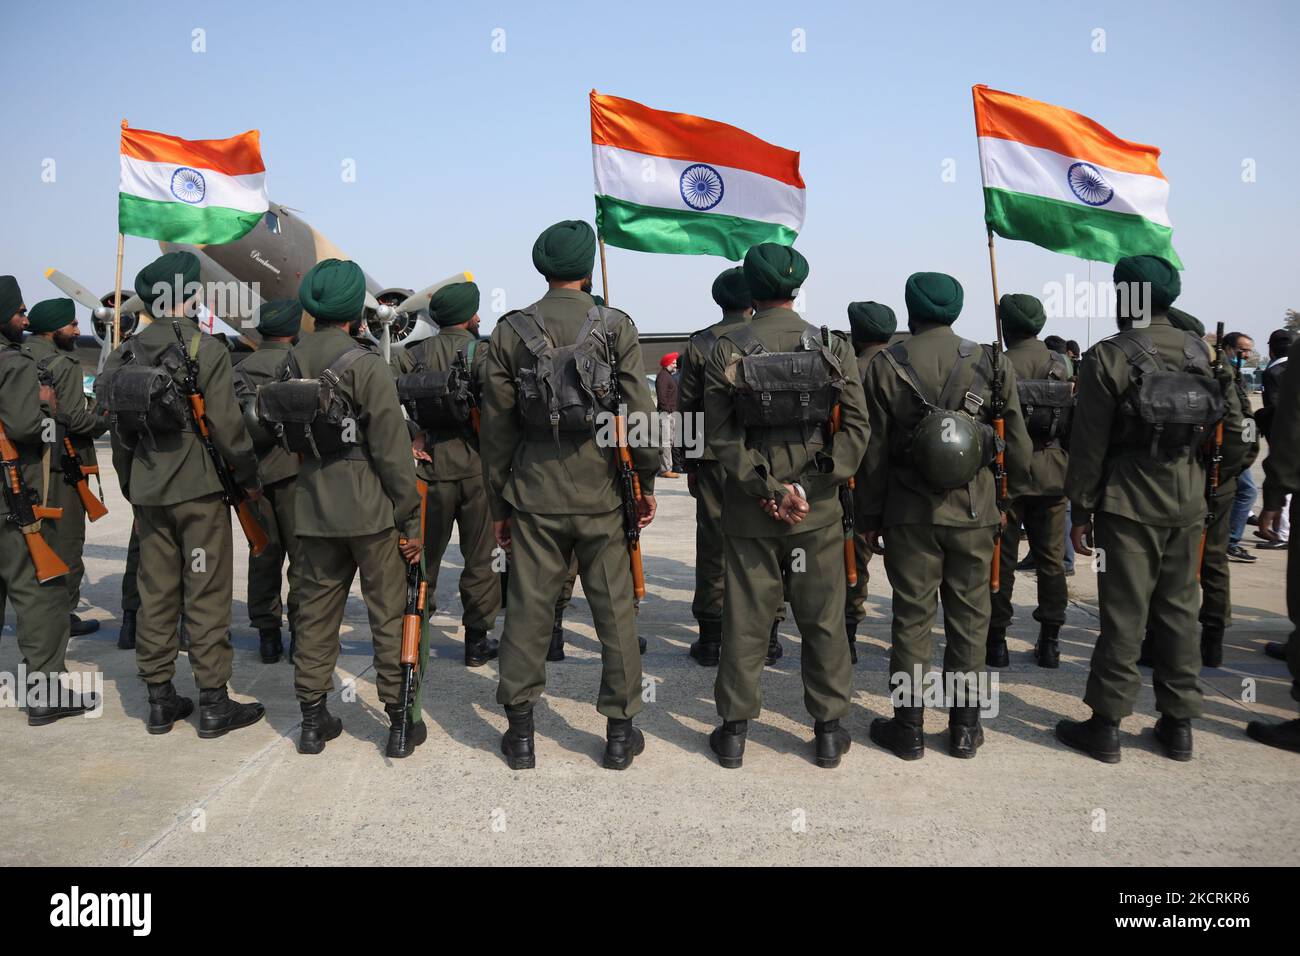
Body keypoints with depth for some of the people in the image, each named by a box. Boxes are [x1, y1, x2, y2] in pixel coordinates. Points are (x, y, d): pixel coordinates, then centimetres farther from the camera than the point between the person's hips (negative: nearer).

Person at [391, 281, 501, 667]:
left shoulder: (418, 352, 7)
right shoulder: (481, 352, -6)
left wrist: (409, 434, -3)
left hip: (432, 464, 4)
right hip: (475, 465, -3)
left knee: (425, 553, 14)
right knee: (479, 557, 8)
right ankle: (477, 641, 15)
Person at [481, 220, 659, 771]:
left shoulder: (510, 332, 2)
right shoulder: (616, 326, -2)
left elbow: (496, 427, 3)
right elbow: (639, 411, -5)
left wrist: (498, 503, 11)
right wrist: (646, 481, 6)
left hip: (534, 495, 1)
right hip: (601, 493, -1)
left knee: (527, 611, 9)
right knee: (615, 611, 9)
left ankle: (520, 733, 18)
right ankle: (620, 731, 18)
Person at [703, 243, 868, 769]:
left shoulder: (725, 349, -3)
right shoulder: (833, 347, -1)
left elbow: (720, 436, -9)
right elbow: (855, 428, -7)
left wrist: (767, 489, -10)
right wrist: (808, 487, -10)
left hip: (747, 509, 0)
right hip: (819, 510, 0)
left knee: (744, 619, 10)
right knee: (823, 620, 12)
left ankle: (734, 731, 19)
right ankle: (829, 730, 22)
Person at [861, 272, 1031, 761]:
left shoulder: (886, 366, -3)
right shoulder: (992, 363, 1)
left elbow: (875, 450, -3)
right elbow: (1017, 443, 2)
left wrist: (872, 517, 4)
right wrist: (1013, 496, 14)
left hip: (910, 513, -1)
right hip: (974, 511, 1)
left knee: (911, 618, 6)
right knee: (968, 618, 11)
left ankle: (907, 728, 14)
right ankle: (965, 726, 20)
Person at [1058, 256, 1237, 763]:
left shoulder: (1109, 356, -10)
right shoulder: (1199, 350, 6)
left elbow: (1089, 443, -10)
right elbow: (1227, 423, 10)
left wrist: (1081, 512, -4)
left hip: (1129, 503, -5)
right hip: (1188, 501, 5)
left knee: (1123, 614, 0)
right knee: (1179, 610, 12)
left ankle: (1106, 725, 8)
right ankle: (1178, 724, 21)